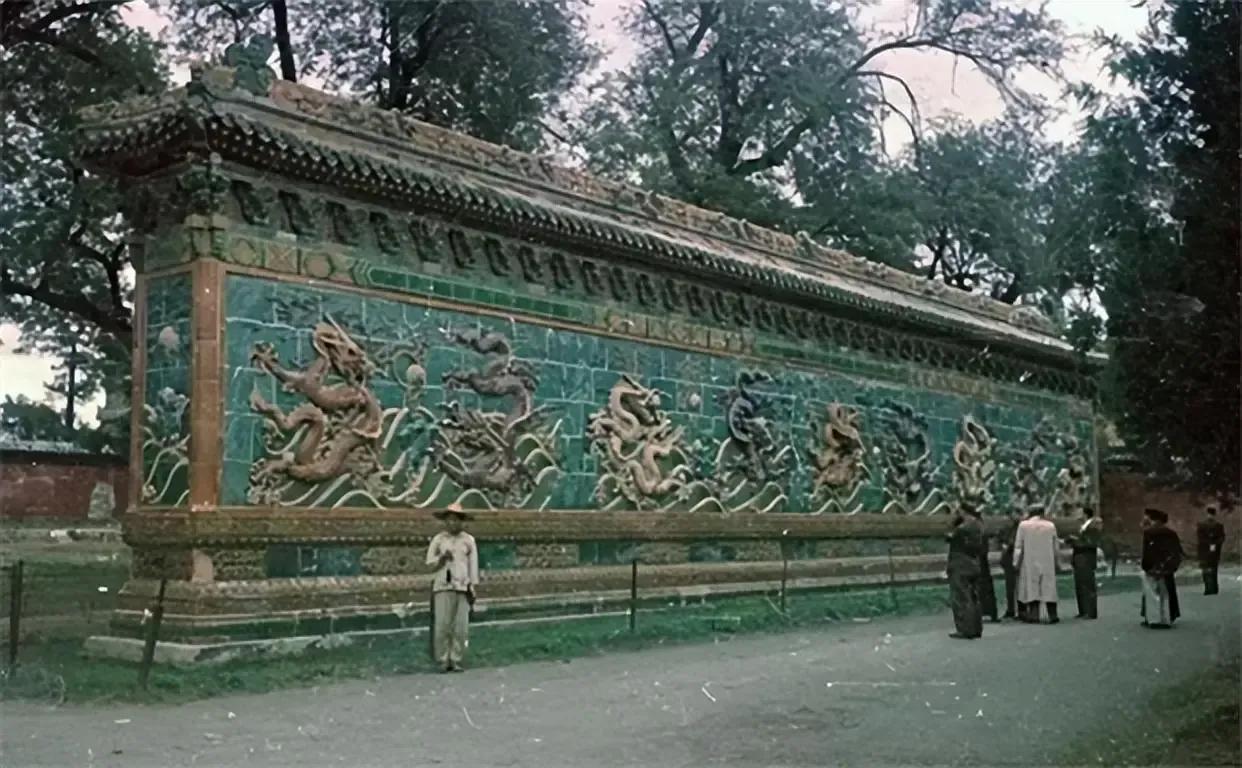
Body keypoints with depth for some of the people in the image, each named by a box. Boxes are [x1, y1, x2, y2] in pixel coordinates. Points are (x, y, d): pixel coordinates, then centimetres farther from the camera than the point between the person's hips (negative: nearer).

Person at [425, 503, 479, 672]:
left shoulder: (468, 540, 7)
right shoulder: (438, 539, 7)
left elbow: (473, 564, 7)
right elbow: (429, 562, 8)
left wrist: (472, 587, 3)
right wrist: (442, 558, -10)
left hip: (463, 587, 1)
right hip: (443, 587, -1)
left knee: (461, 627, -1)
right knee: (442, 625, -4)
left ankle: (456, 660, 8)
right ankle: (443, 660, 6)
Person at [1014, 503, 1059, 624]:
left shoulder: (1023, 525, -5)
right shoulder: (1050, 525, 0)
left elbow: (1018, 545, -4)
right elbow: (1055, 546, 6)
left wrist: (1016, 562, 2)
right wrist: (1056, 562, 16)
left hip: (1030, 562, -1)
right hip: (1047, 562, 1)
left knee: (1032, 587, 3)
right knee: (1048, 587, 6)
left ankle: (1034, 615, -1)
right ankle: (1052, 615, 3)